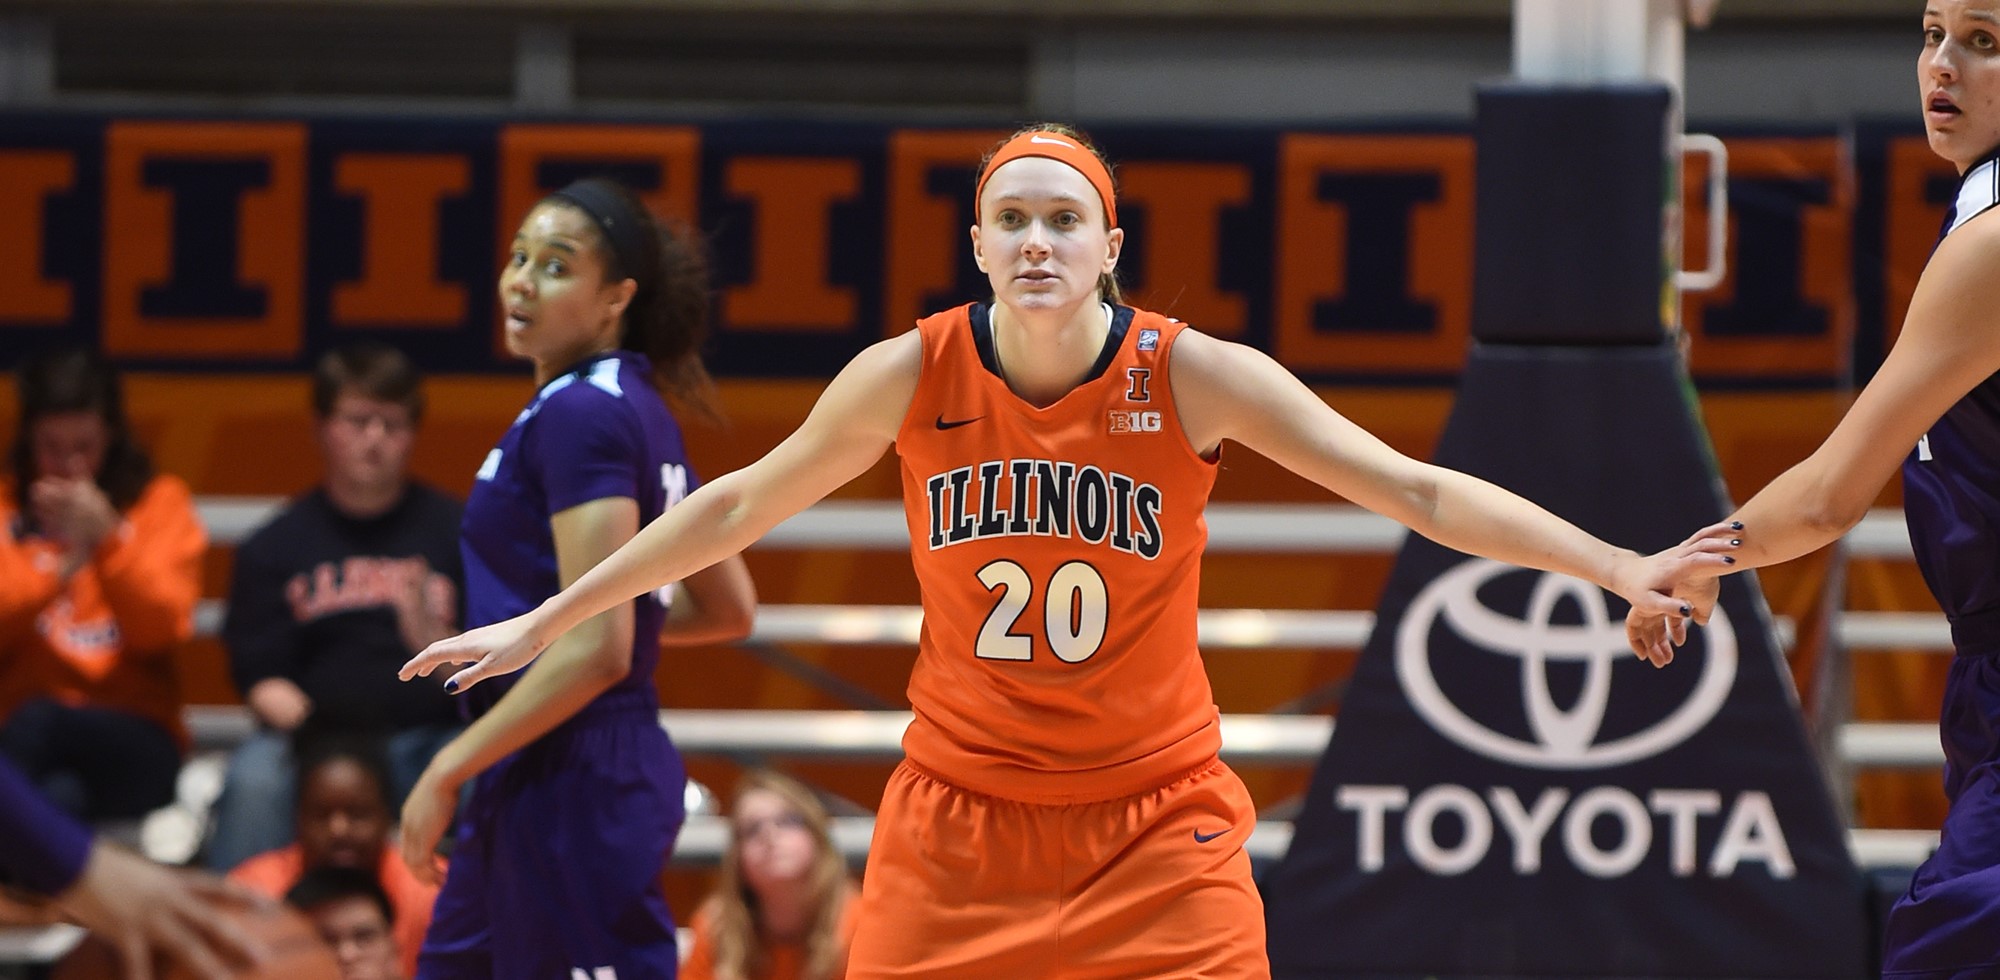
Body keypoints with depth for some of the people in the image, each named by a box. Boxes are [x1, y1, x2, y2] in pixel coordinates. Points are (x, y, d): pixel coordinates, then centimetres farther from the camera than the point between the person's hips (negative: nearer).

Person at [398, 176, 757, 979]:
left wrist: (448, 770, -18)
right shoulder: (639, 414, 13)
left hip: (569, 785, -10)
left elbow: (595, 650, -23)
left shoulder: (580, 415, -15)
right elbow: (728, 610, 21)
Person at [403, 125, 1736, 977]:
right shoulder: (911, 378, -7)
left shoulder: (1196, 379, -11)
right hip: (958, 818, 1)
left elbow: (1414, 490, -9)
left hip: (1155, 820, -1)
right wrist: (542, 625, 12)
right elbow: (739, 506, 8)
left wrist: (1617, 568, -17)